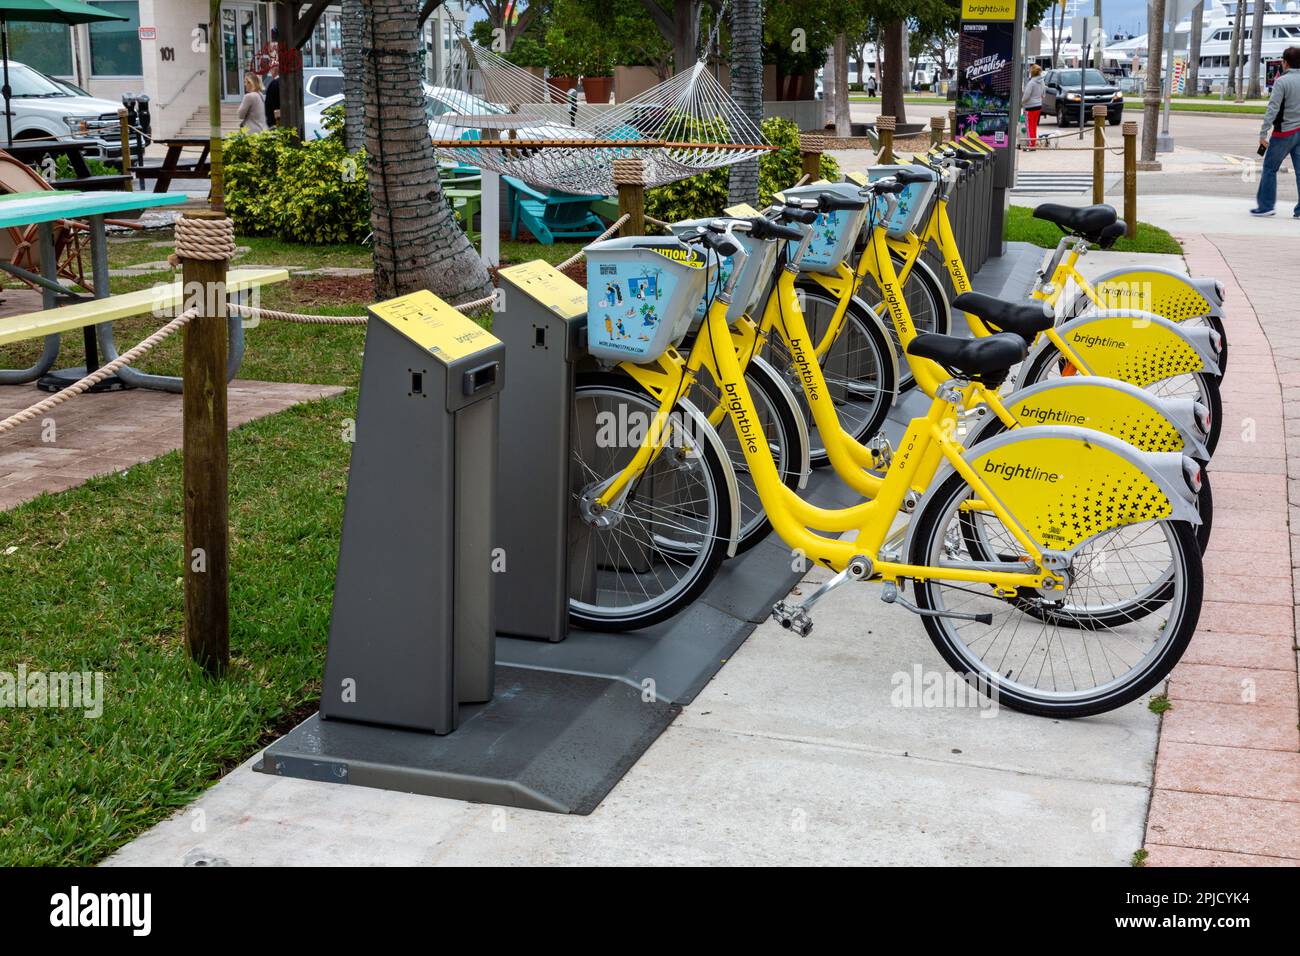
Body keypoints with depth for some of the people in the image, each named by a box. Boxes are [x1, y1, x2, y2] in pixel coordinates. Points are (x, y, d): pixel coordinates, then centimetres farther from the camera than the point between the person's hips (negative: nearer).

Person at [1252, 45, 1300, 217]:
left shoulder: (1282, 82, -12)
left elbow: (1272, 109, -17)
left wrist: (1263, 133, -16)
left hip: (1284, 132, -5)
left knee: (1269, 168, 7)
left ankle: (1265, 206, 9)